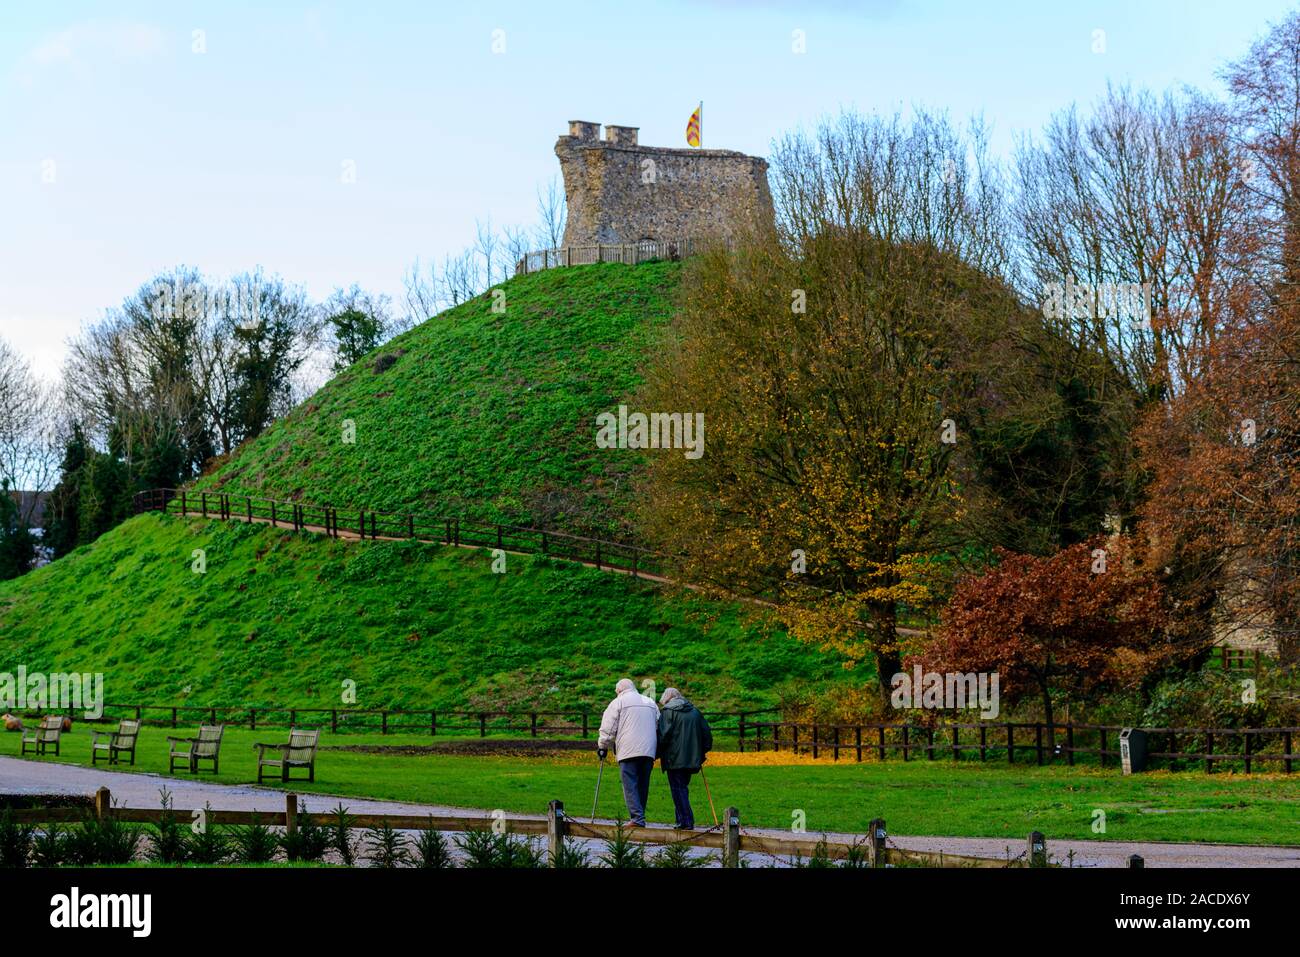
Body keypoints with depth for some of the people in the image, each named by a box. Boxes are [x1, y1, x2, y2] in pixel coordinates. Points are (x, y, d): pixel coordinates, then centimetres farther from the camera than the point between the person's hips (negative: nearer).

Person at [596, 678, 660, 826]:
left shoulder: (618, 702, 4)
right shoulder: (651, 703, 23)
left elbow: (608, 729, 2)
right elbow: (658, 728, 27)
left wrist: (602, 746, 14)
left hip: (628, 752, -5)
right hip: (648, 752, 5)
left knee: (630, 786, -8)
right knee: (643, 786, 10)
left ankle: (637, 818, -18)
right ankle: (639, 818, 11)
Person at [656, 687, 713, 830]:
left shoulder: (667, 712, -4)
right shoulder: (694, 712, 13)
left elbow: (663, 735, -12)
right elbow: (707, 732, 14)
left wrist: (657, 754, -3)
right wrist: (703, 752, 21)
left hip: (674, 759, -6)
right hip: (692, 758, 6)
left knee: (678, 789, -2)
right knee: (683, 787, 14)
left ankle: (686, 821, -8)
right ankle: (683, 820, 12)